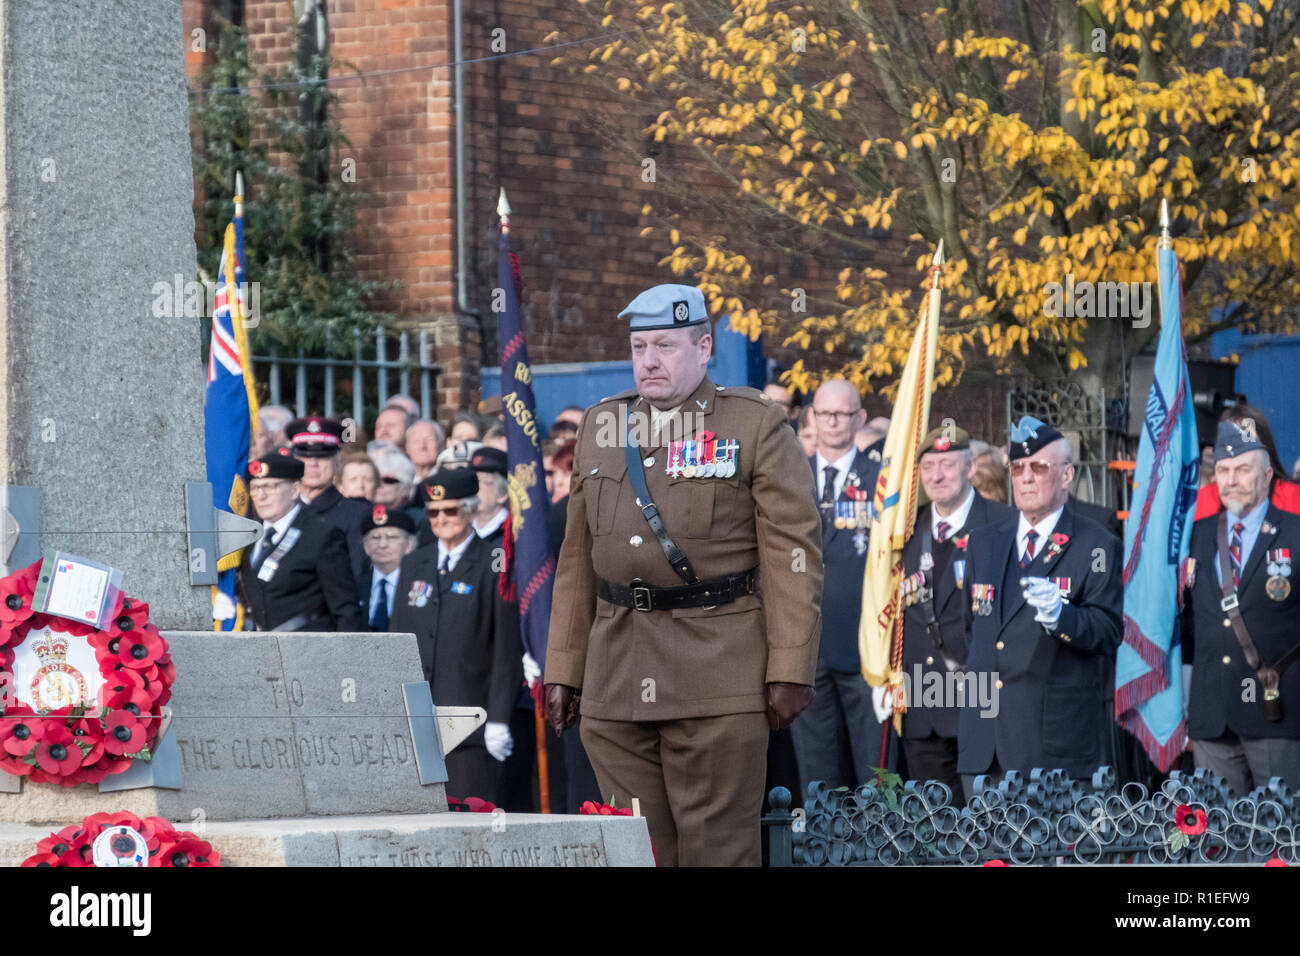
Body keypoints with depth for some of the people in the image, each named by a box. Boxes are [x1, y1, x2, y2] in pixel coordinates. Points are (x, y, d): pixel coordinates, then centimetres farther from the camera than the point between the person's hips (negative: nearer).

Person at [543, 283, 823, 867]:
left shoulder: (757, 426, -1)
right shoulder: (601, 426, 15)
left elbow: (794, 552, -5)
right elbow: (578, 556, 17)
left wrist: (790, 670, -12)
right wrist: (563, 670, 13)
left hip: (716, 683, -5)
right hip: (616, 684, 5)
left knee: (717, 848, -4)